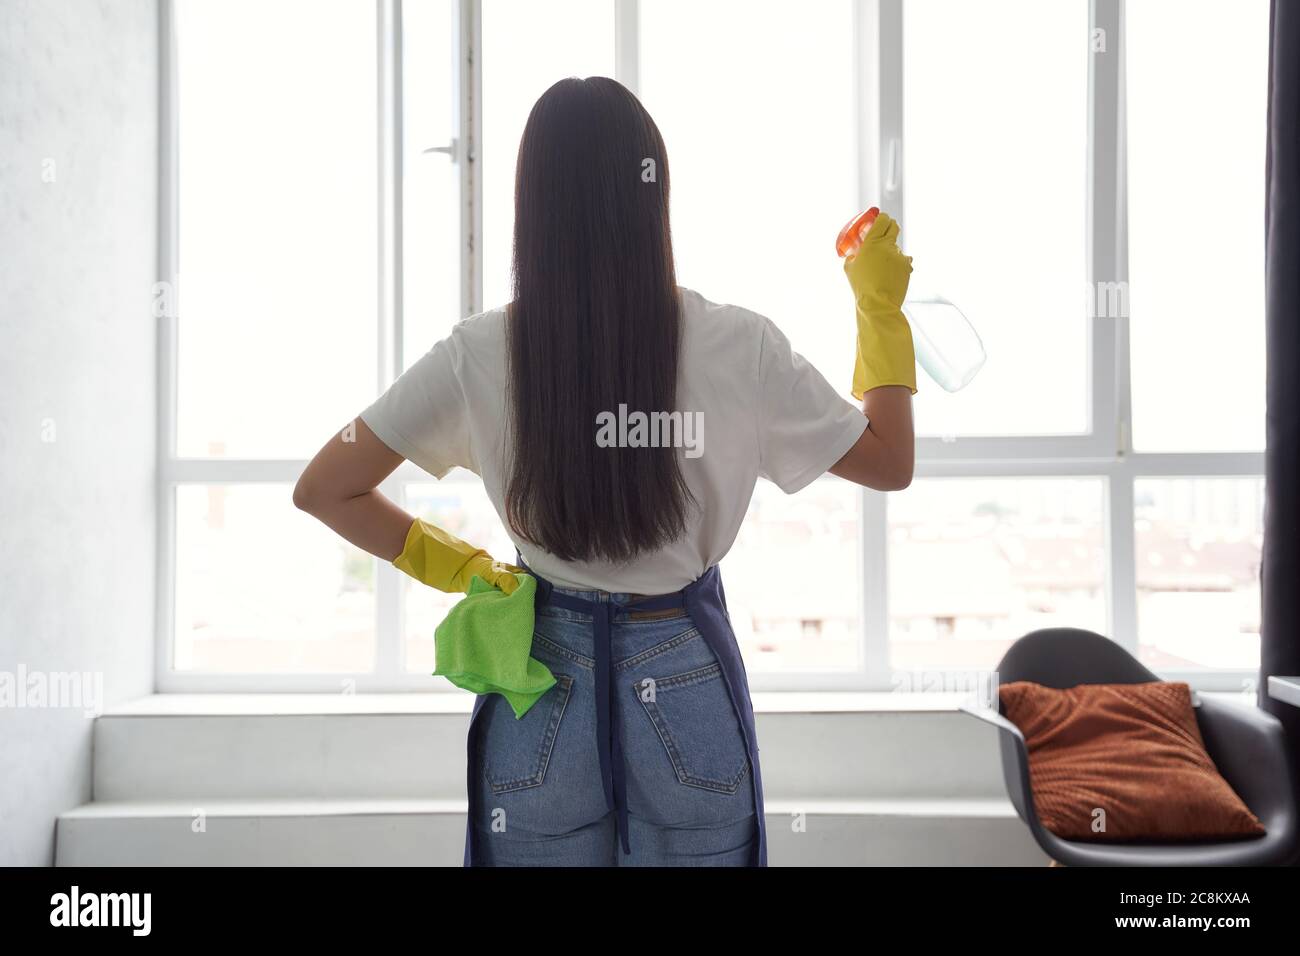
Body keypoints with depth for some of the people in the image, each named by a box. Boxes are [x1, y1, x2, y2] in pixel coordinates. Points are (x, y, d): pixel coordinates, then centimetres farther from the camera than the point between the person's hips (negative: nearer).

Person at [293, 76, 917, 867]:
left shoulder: (480, 356, -12)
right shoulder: (738, 348, -14)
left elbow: (324, 489, -3)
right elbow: (891, 463, 1)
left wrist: (458, 566, 5)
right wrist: (881, 308, 11)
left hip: (543, 690, 1)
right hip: (685, 688, 0)